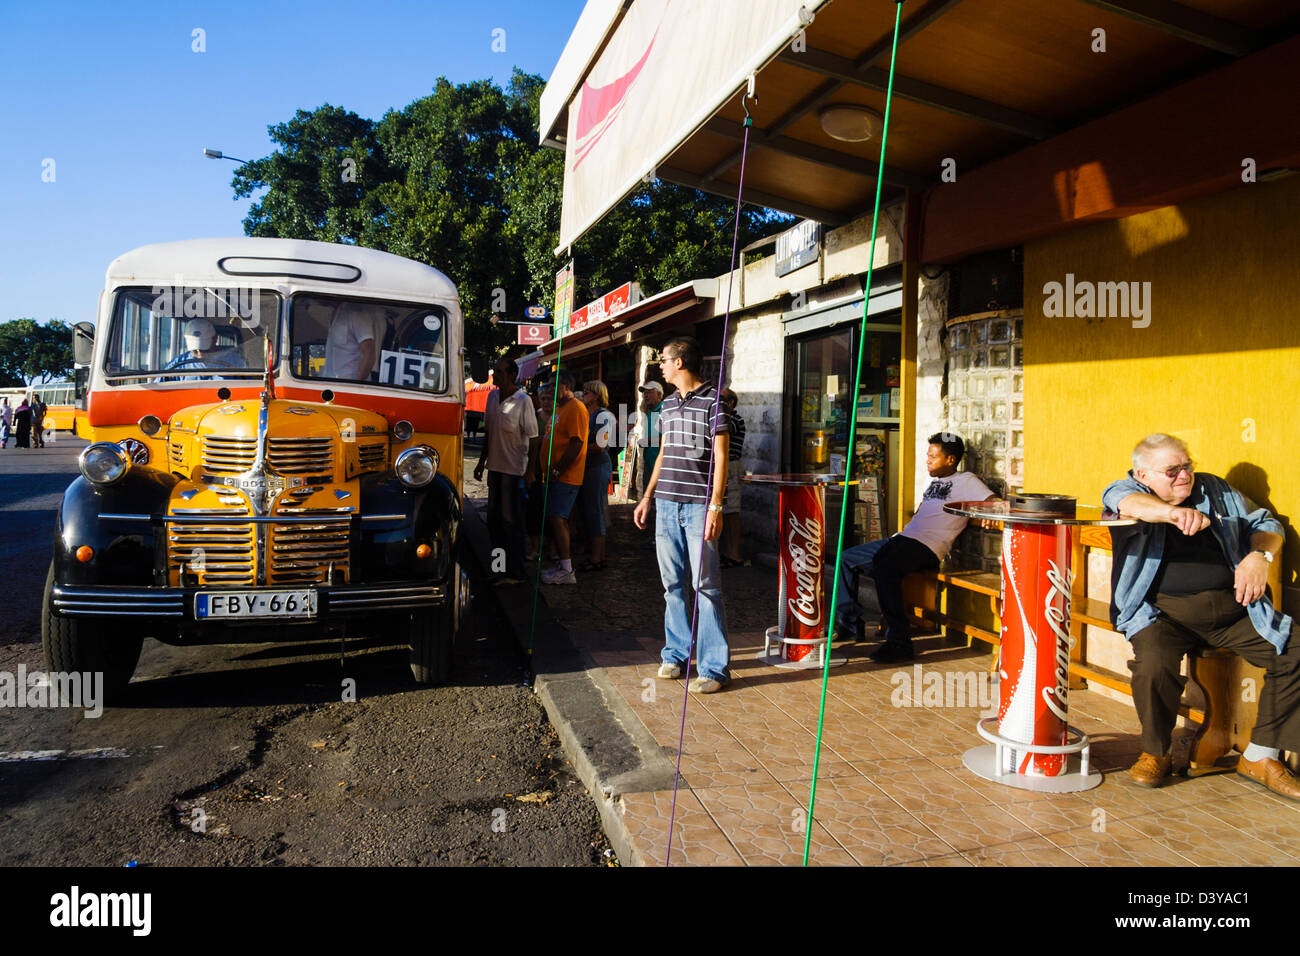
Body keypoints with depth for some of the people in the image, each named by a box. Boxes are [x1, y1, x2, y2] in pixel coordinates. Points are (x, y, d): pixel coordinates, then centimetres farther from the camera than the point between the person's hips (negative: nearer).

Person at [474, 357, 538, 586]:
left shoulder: (523, 401, -11)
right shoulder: (492, 397, 10)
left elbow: (532, 437, -12)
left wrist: (532, 470, -15)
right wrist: (481, 462, 18)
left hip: (514, 469, -7)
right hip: (495, 466, 7)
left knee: (511, 522, -2)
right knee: (494, 519, 13)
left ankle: (514, 573, 6)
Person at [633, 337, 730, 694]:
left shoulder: (713, 401, -5)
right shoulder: (668, 404, 17)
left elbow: (720, 457, -9)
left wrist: (715, 506, -15)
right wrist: (647, 497, 20)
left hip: (699, 506, -7)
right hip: (666, 504, 7)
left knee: (705, 585, -5)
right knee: (672, 584, 11)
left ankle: (714, 667, 1)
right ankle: (676, 654, 22)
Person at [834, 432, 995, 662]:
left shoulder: (965, 481, 1)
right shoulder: (934, 482, 26)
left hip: (927, 548, -9)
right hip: (902, 539, 9)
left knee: (885, 568, -36)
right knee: (847, 558, 7)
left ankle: (899, 642, -30)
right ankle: (849, 622, 13)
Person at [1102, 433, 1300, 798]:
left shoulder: (1216, 490, 17)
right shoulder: (1133, 490, 3)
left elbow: (1265, 523, 22)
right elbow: (1120, 499, -23)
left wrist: (1260, 555, -1)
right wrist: (1171, 511, -43)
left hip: (1232, 607, 5)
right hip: (1164, 610, -5)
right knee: (1154, 662, -32)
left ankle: (1260, 756, 7)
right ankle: (1155, 752, -4)